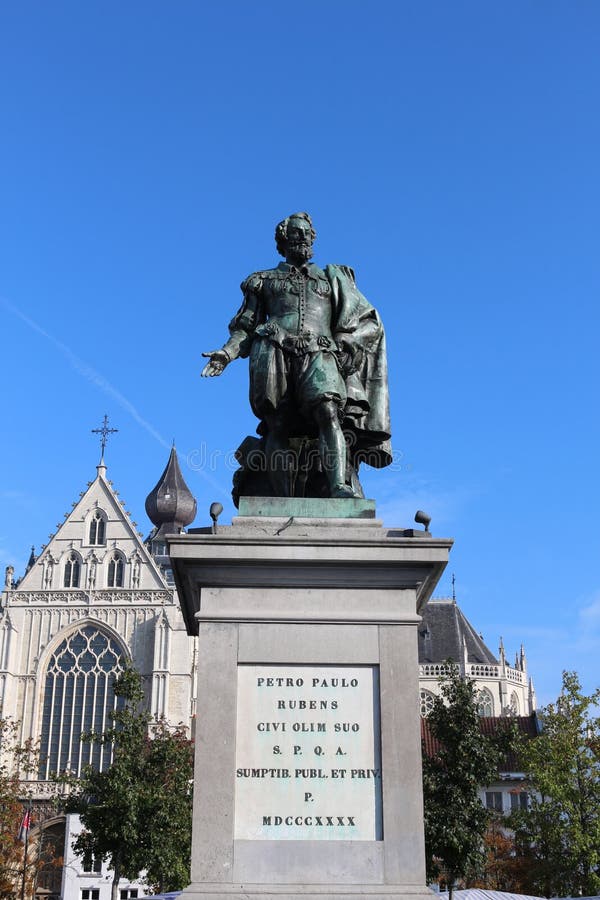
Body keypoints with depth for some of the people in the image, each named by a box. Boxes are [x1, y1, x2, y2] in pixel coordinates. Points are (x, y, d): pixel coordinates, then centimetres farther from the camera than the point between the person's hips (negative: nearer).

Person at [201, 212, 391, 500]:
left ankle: (339, 487, -41)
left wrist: (344, 345, 4)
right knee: (278, 427, -12)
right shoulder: (265, 280, 28)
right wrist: (227, 353, 2)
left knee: (328, 413, -27)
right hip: (273, 354, 0)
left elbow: (369, 322, 23)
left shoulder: (331, 279, 29)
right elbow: (246, 327, 22)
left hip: (319, 355, 0)